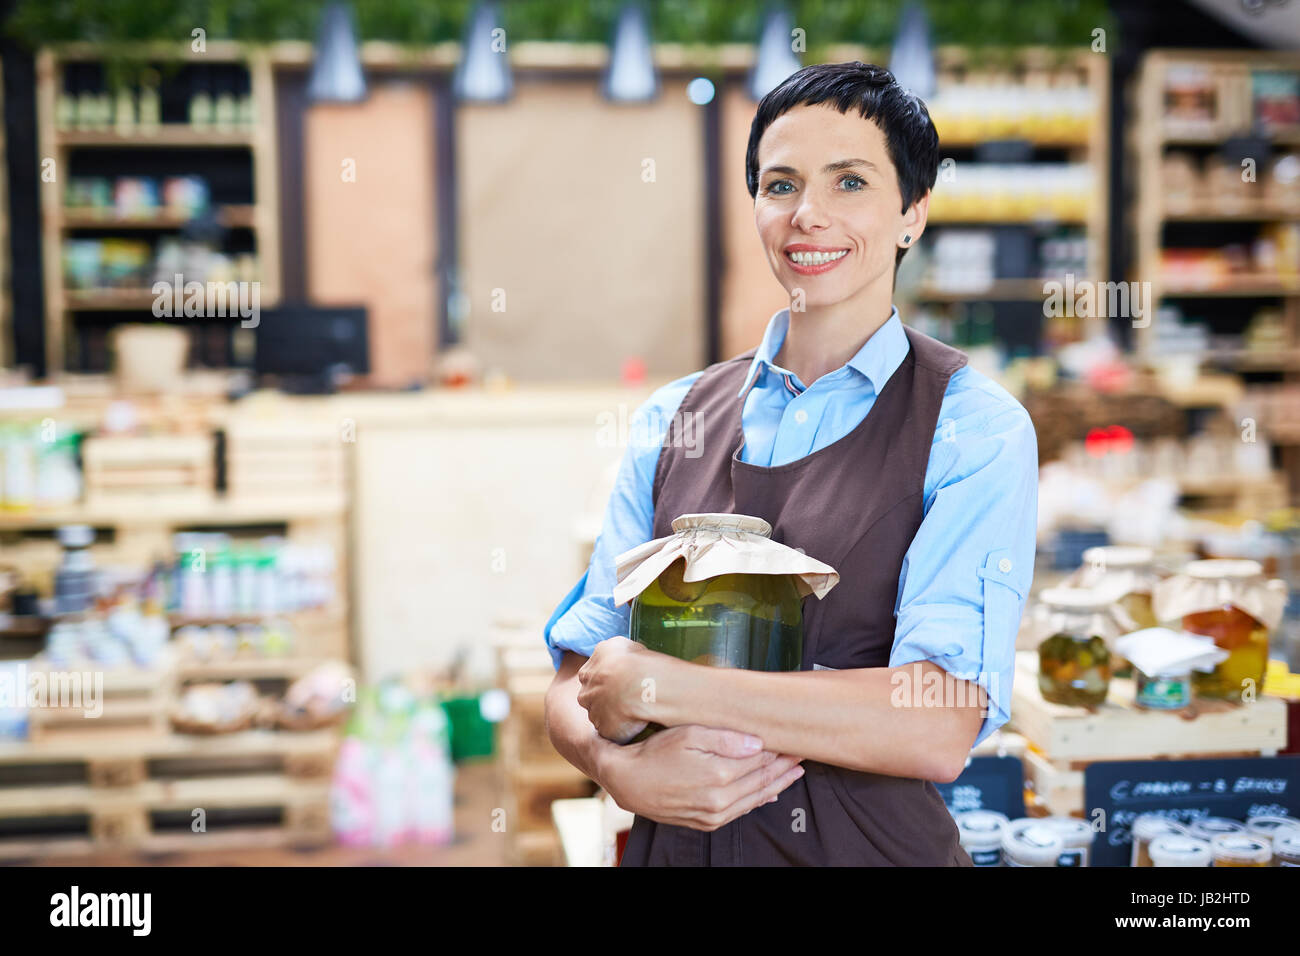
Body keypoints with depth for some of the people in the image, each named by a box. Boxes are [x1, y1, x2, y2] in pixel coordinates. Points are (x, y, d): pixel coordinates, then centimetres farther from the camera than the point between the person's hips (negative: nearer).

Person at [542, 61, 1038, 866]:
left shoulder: (974, 427, -9)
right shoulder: (673, 420, 3)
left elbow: (939, 729, -20)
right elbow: (577, 676, 4)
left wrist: (653, 682, -17)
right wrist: (624, 769, -18)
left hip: (871, 845, -3)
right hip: (674, 840, 3)